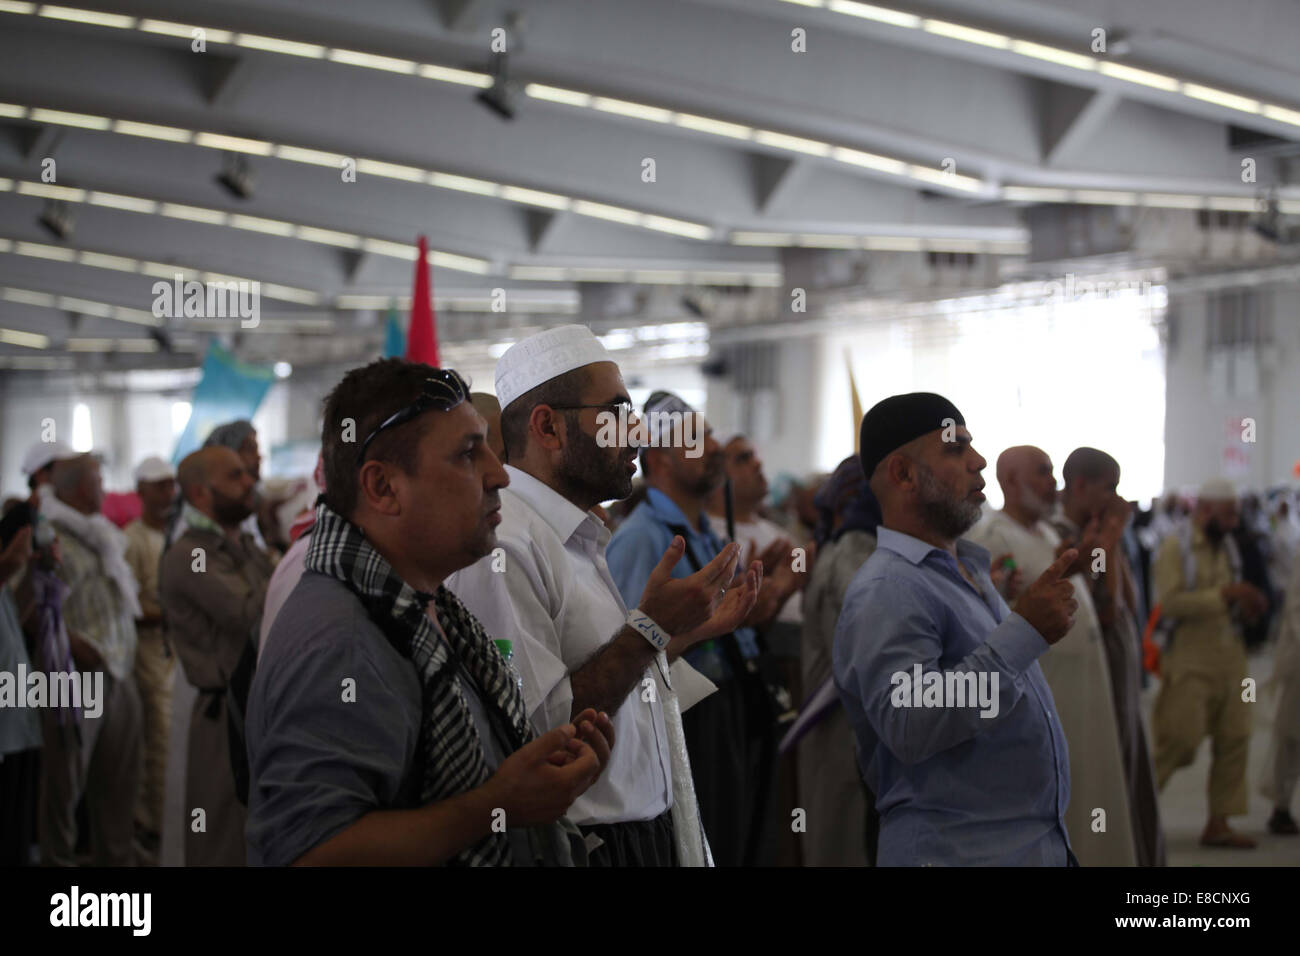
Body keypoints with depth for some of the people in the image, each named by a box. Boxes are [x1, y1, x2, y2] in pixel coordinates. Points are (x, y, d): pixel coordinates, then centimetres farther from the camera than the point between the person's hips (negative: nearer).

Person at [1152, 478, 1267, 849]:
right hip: (1191, 660, -7)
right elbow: (1169, 602, -20)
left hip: (1229, 656, 7)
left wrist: (1246, 607, 2)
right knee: (1180, 739, -9)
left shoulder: (1227, 547, 13)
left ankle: (1218, 824, 12)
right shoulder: (1176, 548, -8)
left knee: (1234, 740, 4)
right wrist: (1224, 595, -22)